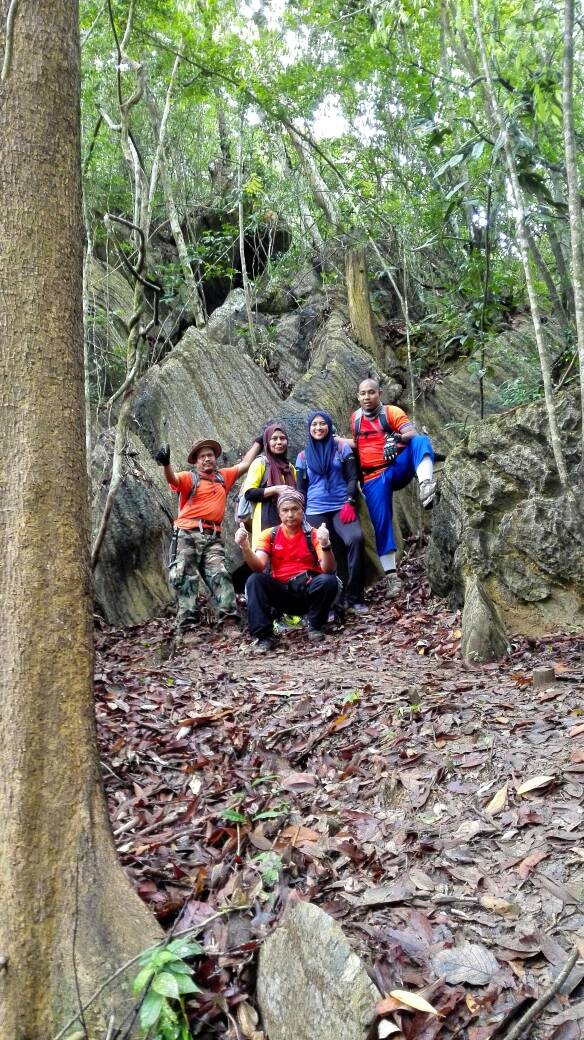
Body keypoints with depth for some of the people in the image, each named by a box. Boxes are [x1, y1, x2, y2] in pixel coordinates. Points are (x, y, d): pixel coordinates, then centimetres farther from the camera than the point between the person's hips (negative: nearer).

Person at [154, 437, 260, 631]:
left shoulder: (223, 476, 22)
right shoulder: (189, 477, 6)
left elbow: (245, 464, 29)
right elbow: (173, 479, -15)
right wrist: (166, 464, -36)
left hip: (213, 537, 3)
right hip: (188, 534, -3)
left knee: (219, 575, -8)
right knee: (184, 577, -9)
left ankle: (229, 618, -15)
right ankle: (187, 622, -11)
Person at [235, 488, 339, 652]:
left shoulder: (313, 534, -3)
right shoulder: (269, 534, 3)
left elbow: (328, 569, -15)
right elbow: (259, 567, -12)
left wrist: (325, 545, -34)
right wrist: (245, 547, -31)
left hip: (309, 591, -1)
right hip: (281, 592, 1)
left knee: (329, 580, -29)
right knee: (254, 580, -23)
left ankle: (315, 626, -4)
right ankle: (264, 636, -17)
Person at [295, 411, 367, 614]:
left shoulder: (341, 447, 10)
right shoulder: (303, 456, 15)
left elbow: (352, 477, 4)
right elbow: (300, 489, 17)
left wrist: (349, 503, -11)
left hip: (341, 507, -2)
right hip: (315, 511, 2)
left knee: (356, 538, -27)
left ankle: (355, 598, -20)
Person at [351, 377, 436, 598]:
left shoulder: (392, 412, 0)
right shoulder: (355, 418, 14)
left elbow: (413, 434, -15)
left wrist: (397, 438, -35)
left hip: (398, 468, -2)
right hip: (373, 478, 3)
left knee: (421, 440, -29)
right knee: (381, 523, -8)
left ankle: (426, 484, -56)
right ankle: (391, 575, -1)